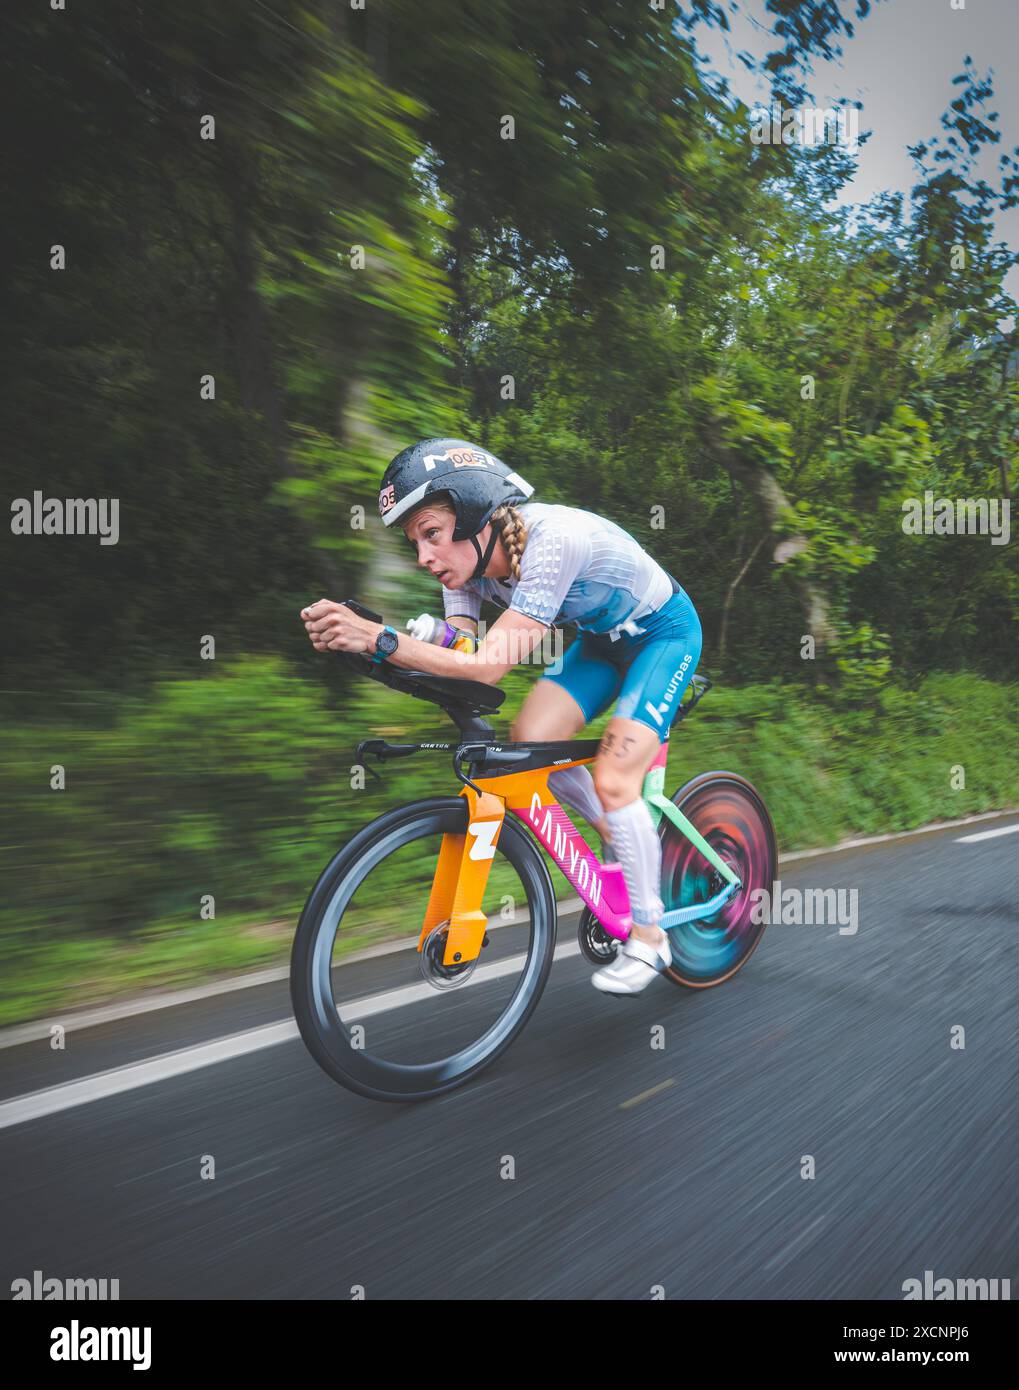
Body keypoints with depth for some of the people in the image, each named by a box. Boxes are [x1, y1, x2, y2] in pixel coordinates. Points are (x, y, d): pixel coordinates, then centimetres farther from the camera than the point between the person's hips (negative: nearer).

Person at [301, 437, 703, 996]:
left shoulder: (552, 540, -38)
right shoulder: (468, 559, -14)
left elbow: (490, 666, -43)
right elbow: (455, 658, -20)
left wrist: (378, 638, -53)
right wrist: (352, 636, -34)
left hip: (664, 632, -7)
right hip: (603, 637, 7)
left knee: (613, 780, -17)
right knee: (529, 738, -11)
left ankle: (648, 938, 3)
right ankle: (630, 840, 13)